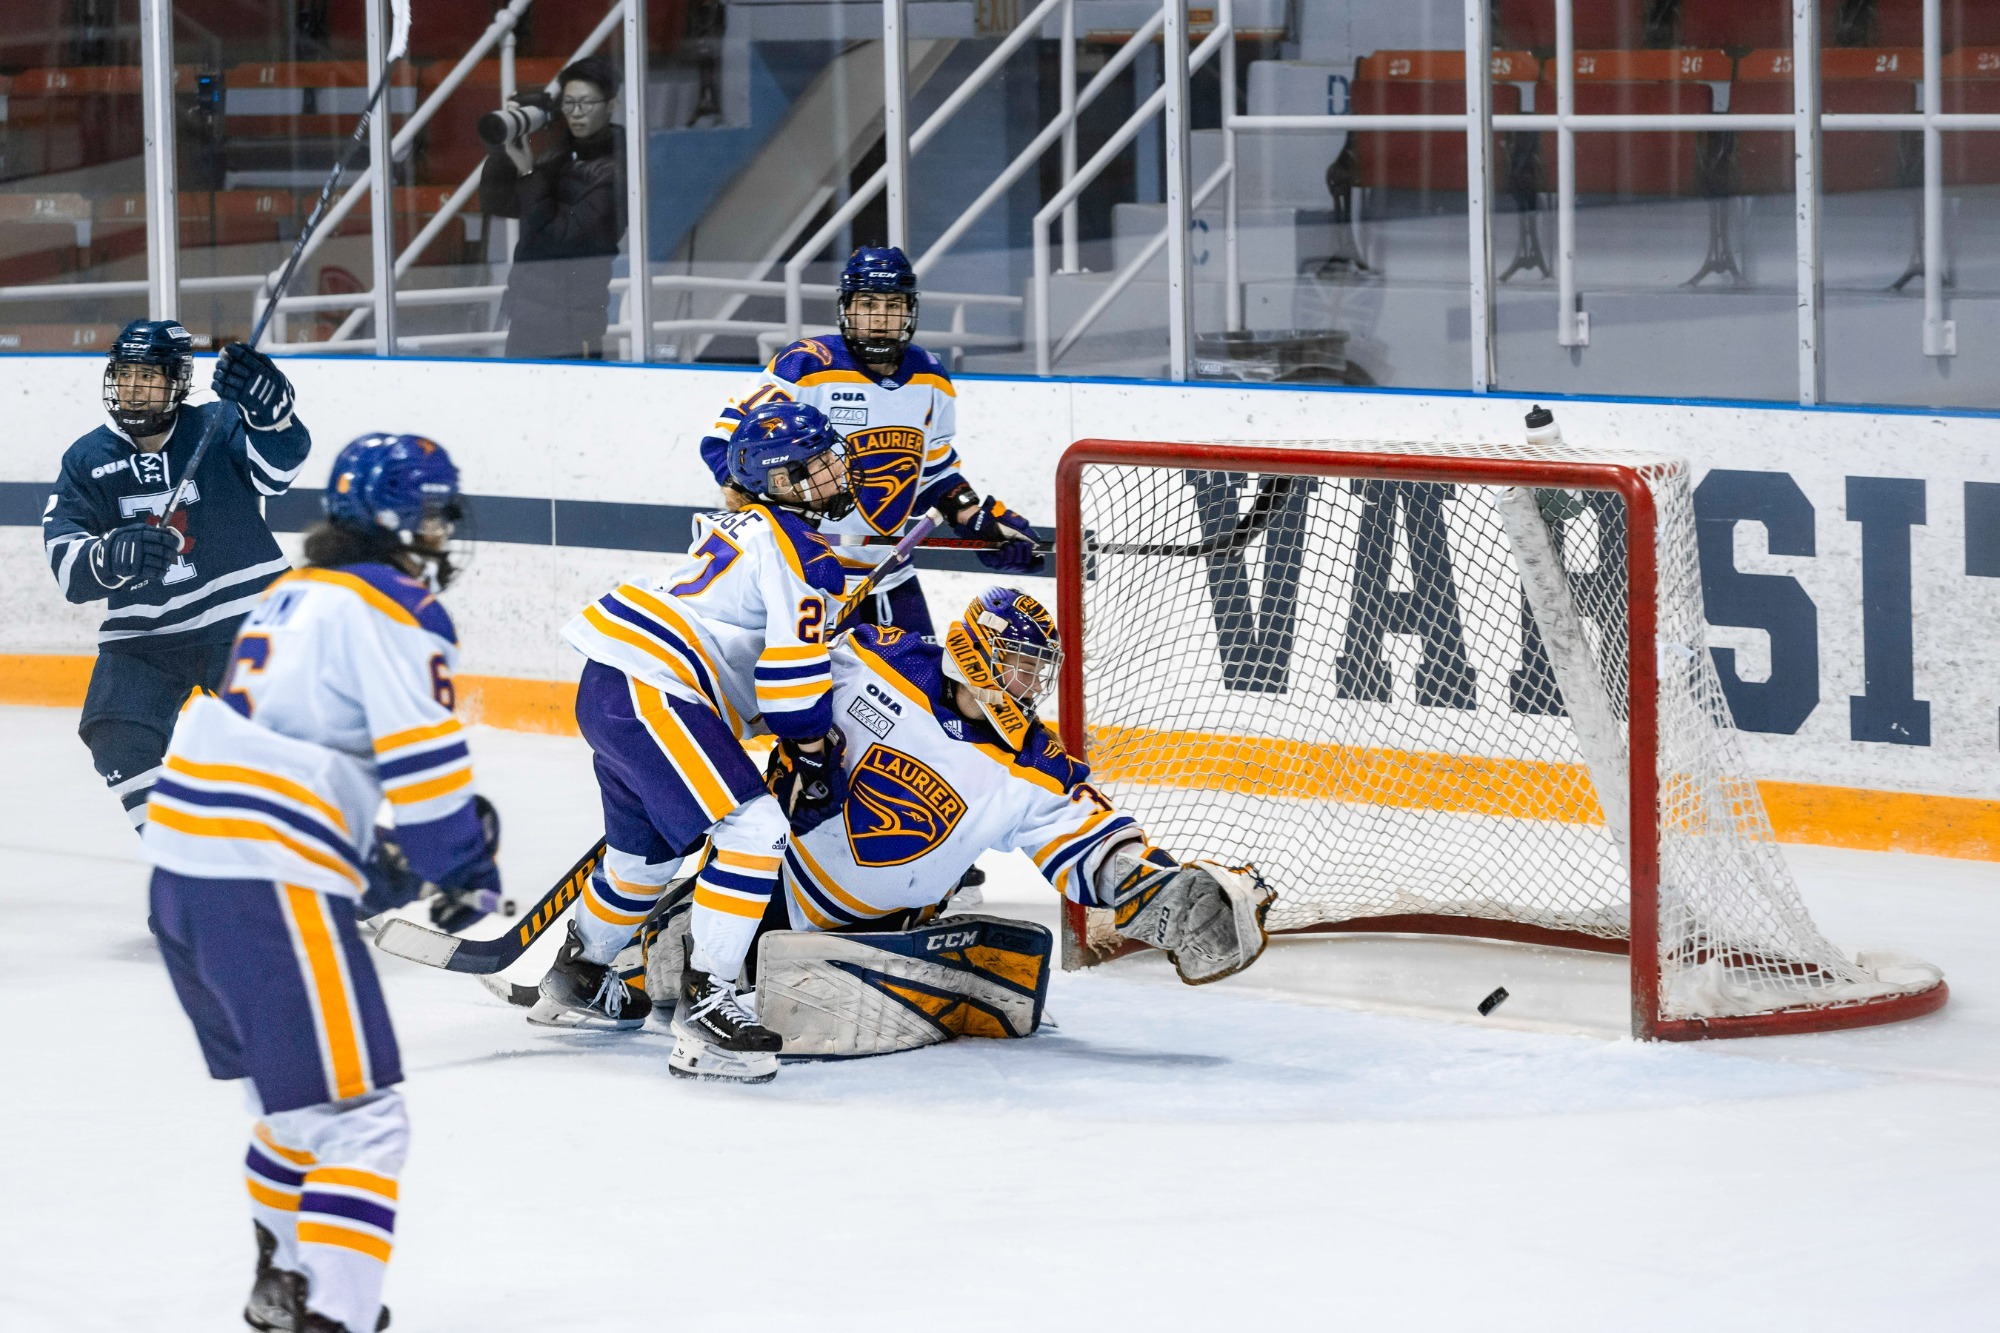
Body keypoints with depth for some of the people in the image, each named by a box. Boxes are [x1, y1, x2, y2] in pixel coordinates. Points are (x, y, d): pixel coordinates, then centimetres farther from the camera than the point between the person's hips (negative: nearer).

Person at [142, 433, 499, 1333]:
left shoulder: (295, 595, 22)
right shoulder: (389, 609, -6)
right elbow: (421, 756, -12)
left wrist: (372, 849, 28)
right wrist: (470, 879, -1)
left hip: (183, 868, 10)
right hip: (266, 883, -10)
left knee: (299, 1096, 26)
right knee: (356, 1117, -12)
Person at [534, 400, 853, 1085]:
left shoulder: (744, 527, 22)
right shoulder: (802, 551, -9)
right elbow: (793, 670, -13)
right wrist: (815, 749, 3)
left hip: (609, 686, 11)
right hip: (647, 693, -11)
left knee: (649, 846, 30)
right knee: (753, 829, -18)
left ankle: (576, 982, 50)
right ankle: (704, 1013, -24)